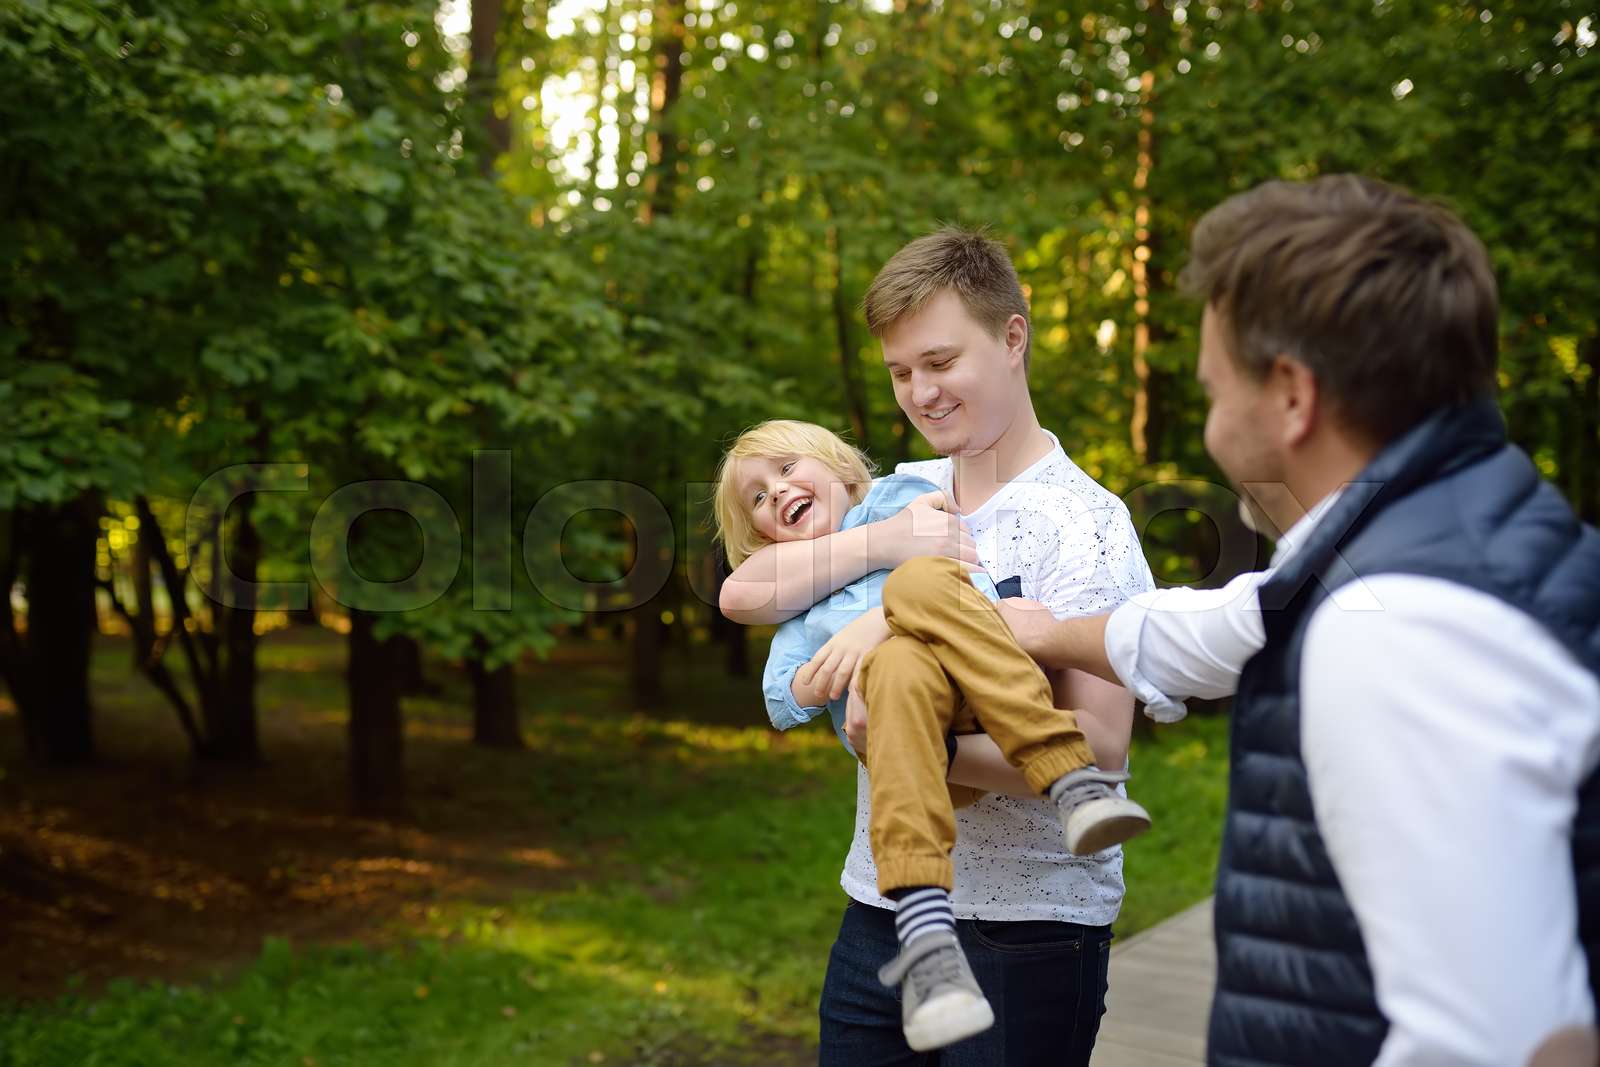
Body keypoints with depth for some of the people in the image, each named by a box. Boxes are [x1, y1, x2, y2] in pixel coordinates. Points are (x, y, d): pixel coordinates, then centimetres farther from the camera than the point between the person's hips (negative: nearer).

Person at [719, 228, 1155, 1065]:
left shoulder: (1084, 523, -10)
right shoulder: (901, 496, 8)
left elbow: (1097, 746, -19)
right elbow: (743, 595, -2)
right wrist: (880, 543, -16)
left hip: (1026, 924, -5)